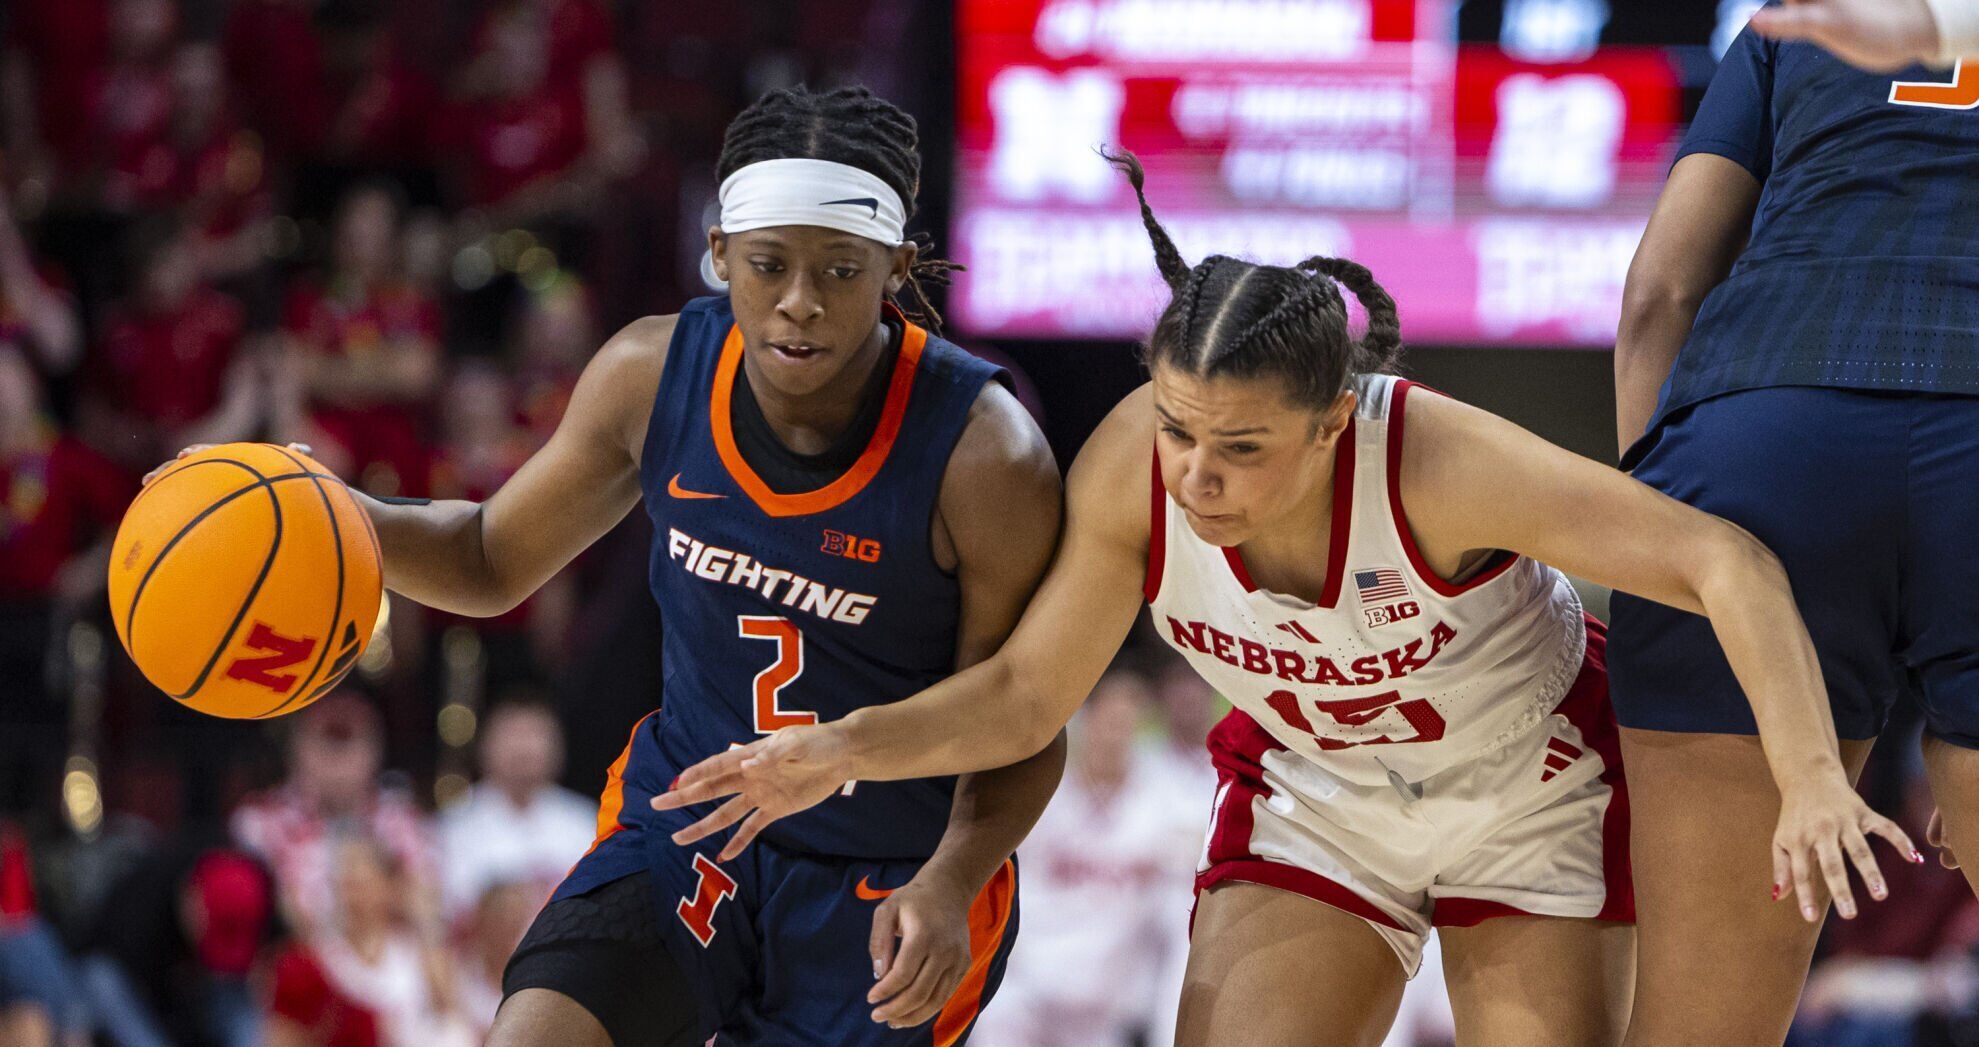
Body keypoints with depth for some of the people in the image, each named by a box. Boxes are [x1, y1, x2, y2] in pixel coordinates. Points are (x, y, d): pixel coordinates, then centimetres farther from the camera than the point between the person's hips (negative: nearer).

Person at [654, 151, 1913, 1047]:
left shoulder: (1442, 464, -38)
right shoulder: (1130, 467, -25)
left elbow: (1724, 561, -40)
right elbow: (1028, 693, -10)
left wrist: (1811, 778, -52)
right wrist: (846, 748, -25)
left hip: (1536, 795, -3)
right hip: (1317, 800, 3)